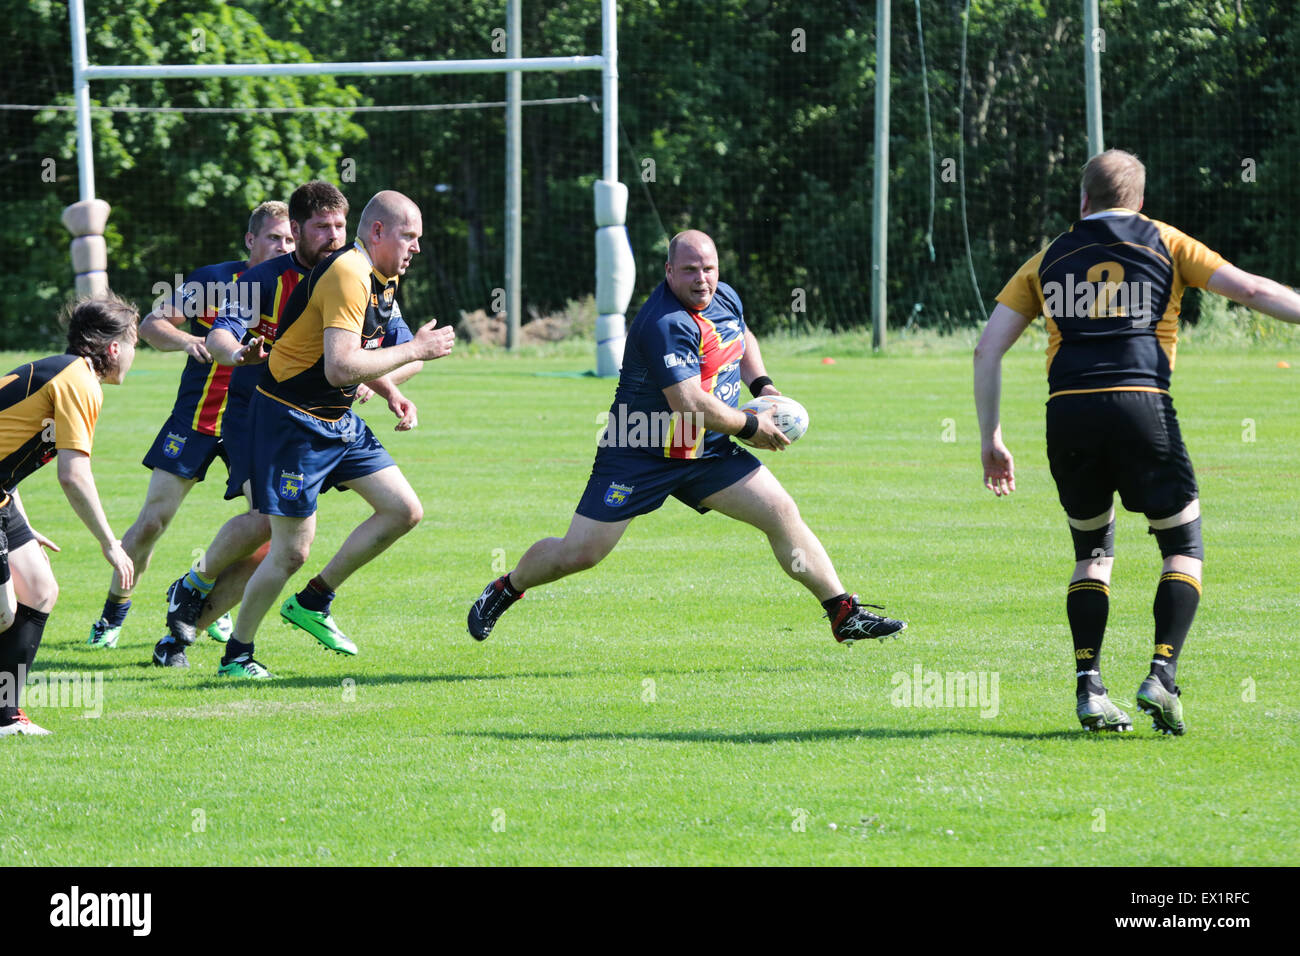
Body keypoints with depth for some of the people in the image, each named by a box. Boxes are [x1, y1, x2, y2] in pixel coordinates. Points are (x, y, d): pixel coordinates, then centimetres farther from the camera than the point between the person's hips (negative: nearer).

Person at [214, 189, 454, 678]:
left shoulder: (384, 279, 9)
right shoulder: (347, 275, -23)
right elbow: (340, 368, -31)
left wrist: (391, 394, 8)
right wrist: (414, 350, -23)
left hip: (338, 420, 10)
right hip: (290, 420, -10)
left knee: (404, 510, 3)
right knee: (292, 550, -7)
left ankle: (315, 600, 16)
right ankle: (237, 653, 10)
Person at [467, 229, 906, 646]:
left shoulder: (725, 297, 2)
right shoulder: (666, 324, -26)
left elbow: (743, 339, 28)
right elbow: (690, 403, -30)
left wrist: (762, 385, 10)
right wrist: (751, 426, -17)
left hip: (709, 453, 7)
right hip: (640, 456, -7)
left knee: (782, 513, -4)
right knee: (578, 553, -3)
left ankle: (845, 614, 2)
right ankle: (506, 589, 25)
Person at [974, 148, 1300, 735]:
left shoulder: (1049, 260, 20)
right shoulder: (1165, 245, 14)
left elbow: (987, 347, 15)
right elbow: (1251, 290, 6)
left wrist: (990, 439, 19)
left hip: (1068, 411, 2)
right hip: (1142, 402, -2)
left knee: (1092, 551, 20)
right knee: (1183, 547, 12)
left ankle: (1088, 687, 6)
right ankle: (1162, 675, -6)